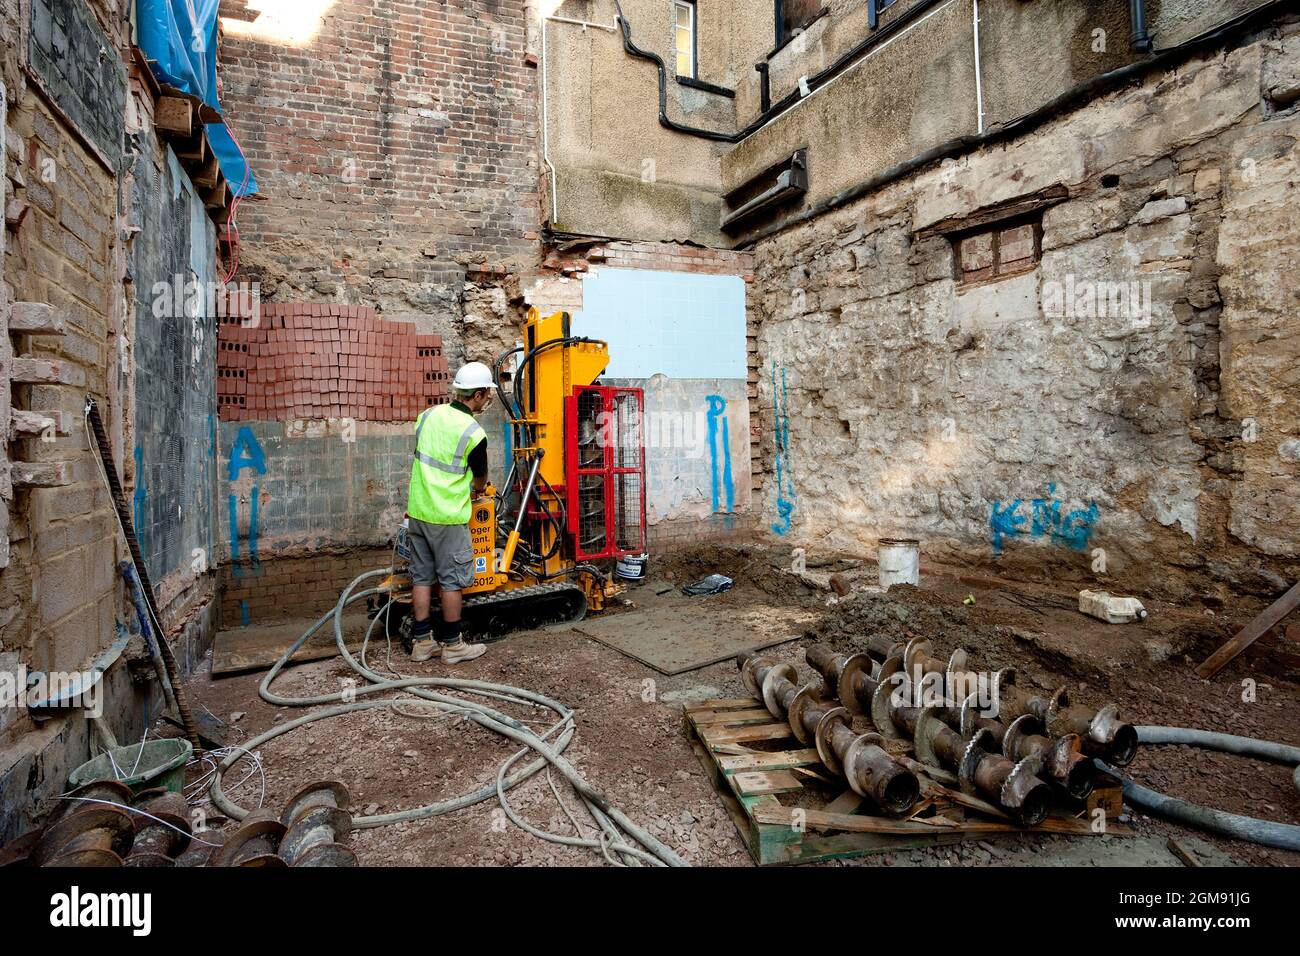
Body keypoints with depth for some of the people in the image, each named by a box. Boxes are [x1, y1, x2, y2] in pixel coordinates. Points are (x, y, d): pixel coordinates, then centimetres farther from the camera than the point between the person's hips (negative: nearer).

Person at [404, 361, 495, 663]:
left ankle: (422, 642, 19)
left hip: (418, 511, 7)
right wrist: (479, 488, 24)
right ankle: (452, 645, 15)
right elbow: (481, 480, 0)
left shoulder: (428, 415, 3)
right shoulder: (474, 433, -15)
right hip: (448, 518, -6)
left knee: (422, 577, 12)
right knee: (452, 581, 5)